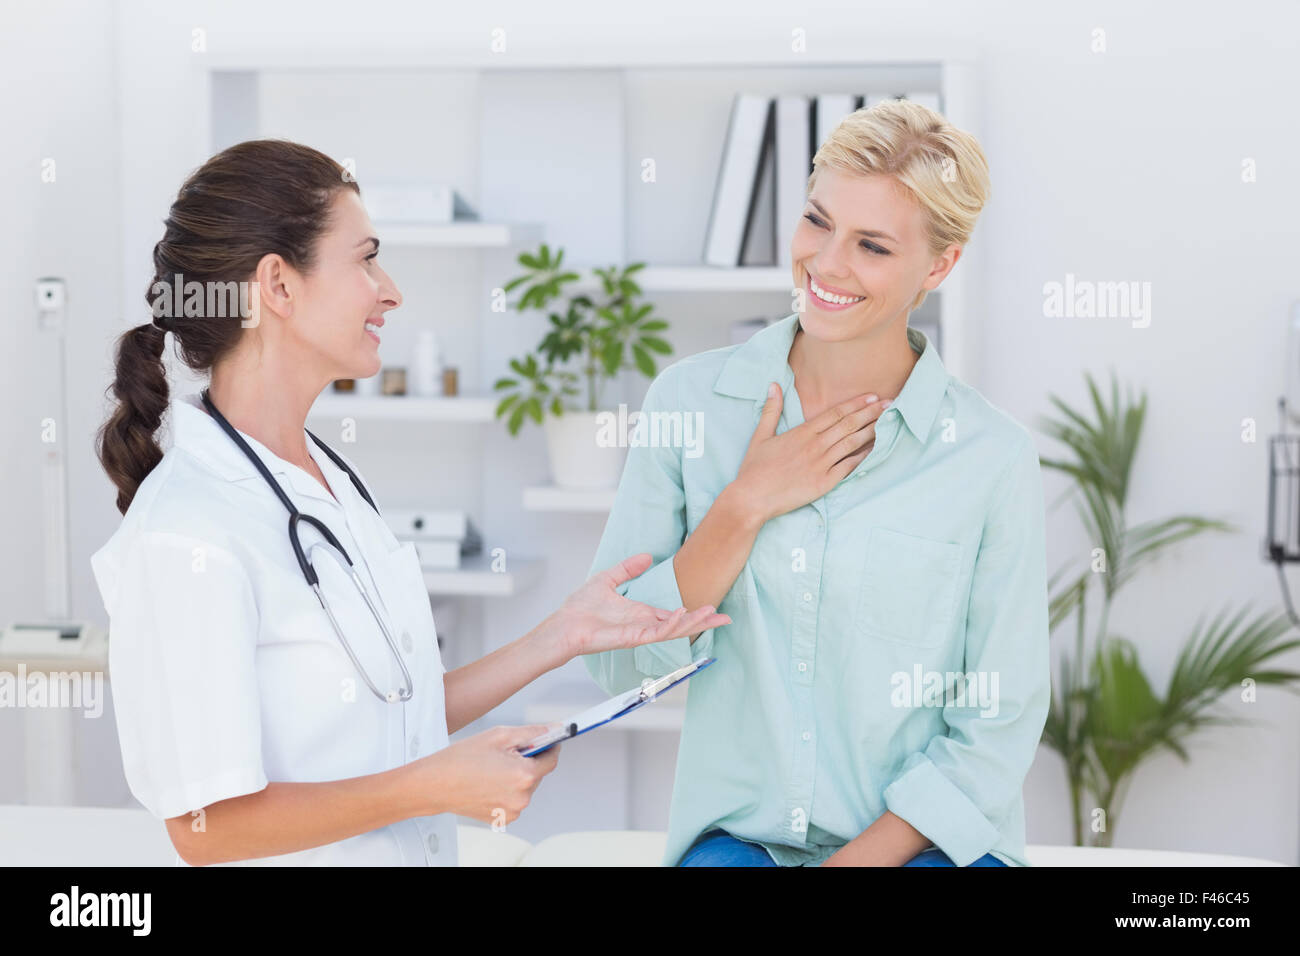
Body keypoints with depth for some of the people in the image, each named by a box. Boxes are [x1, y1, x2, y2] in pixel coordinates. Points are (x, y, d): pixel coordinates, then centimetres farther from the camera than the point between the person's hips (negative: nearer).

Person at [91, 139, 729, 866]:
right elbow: (207, 824, -21)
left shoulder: (333, 479, 6)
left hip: (418, 848, 8)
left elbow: (396, 718, 7)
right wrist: (438, 786, -21)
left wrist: (564, 636, 4)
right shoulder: (188, 534, -21)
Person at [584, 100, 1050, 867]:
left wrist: (860, 856, -11)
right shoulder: (692, 400, 0)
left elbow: (1000, 727, -1)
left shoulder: (992, 457, -5)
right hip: (739, 832, 1)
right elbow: (615, 660, -1)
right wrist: (745, 508, -11)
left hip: (921, 837, 0)